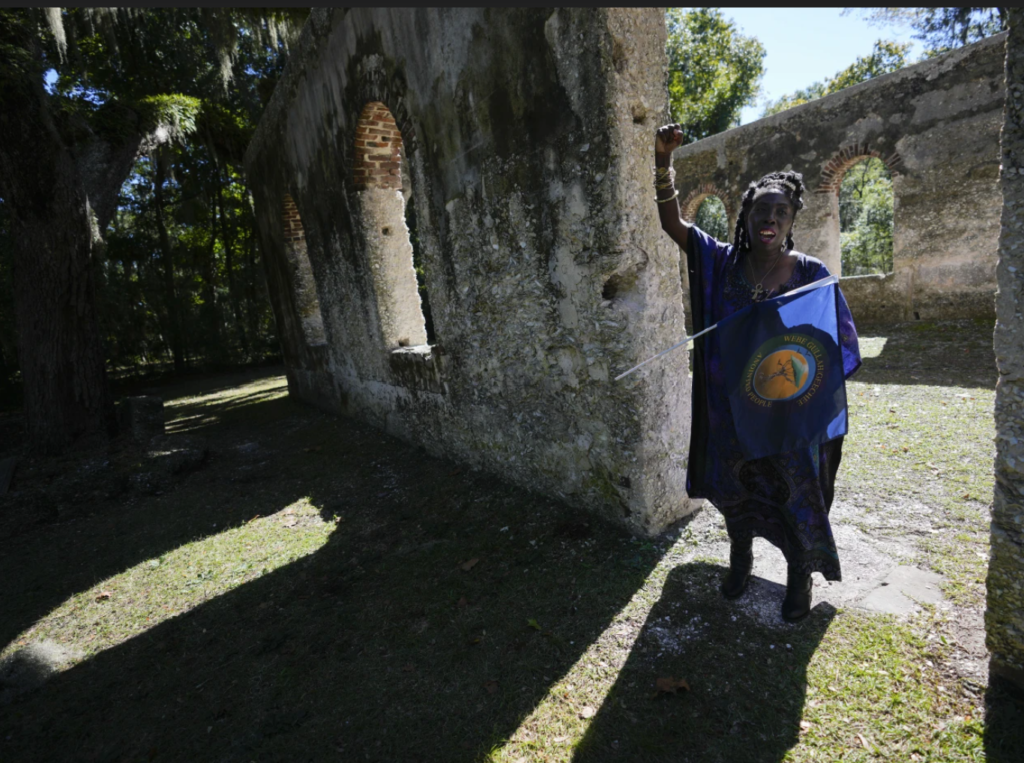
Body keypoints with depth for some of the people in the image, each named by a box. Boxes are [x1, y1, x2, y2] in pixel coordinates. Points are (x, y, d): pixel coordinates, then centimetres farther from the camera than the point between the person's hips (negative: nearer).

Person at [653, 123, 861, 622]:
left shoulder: (811, 273, -7)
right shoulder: (722, 262, -4)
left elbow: (839, 340, -3)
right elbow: (671, 222, -9)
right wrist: (663, 159, -20)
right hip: (731, 408, 2)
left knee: (796, 494, 13)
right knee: (733, 488, 18)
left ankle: (800, 576, 39)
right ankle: (740, 559, 44)